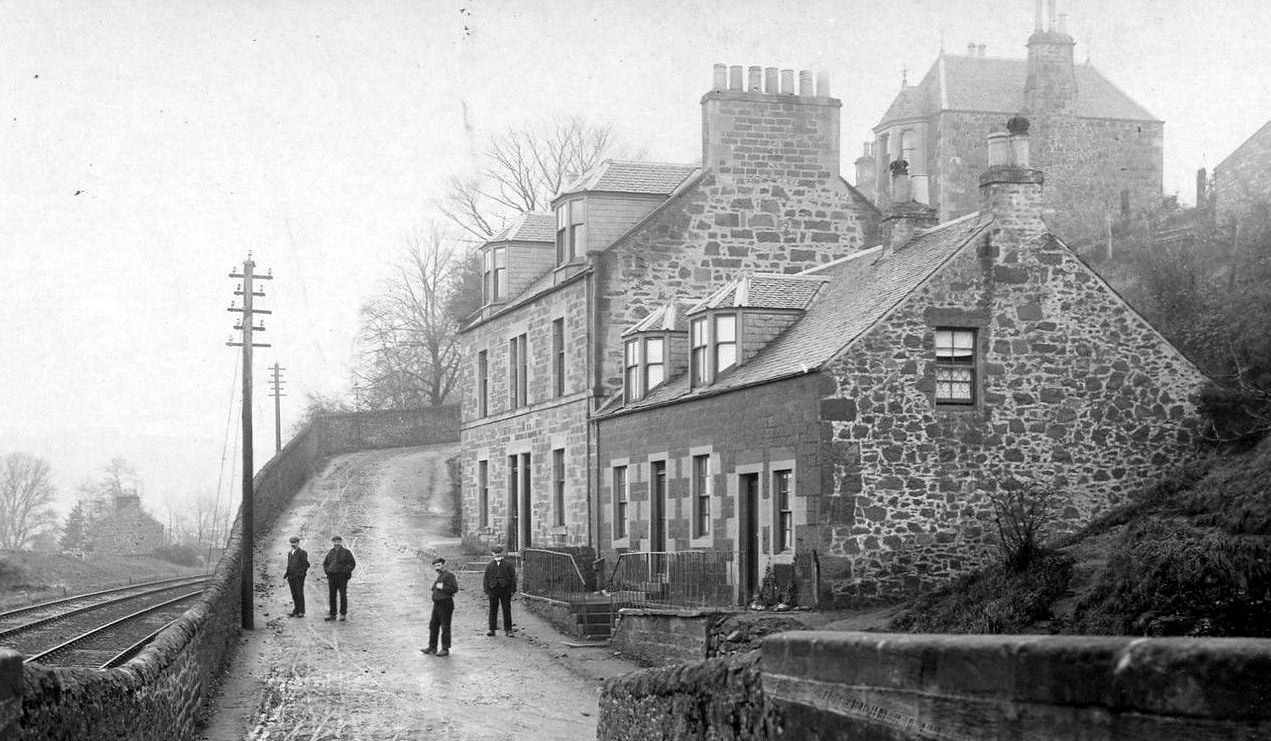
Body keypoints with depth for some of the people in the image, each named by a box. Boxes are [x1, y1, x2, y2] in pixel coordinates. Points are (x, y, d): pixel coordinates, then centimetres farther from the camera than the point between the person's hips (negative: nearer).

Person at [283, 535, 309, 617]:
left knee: (299, 594, -5)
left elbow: (306, 565, -7)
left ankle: (301, 612, -2)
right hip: (291, 577, 6)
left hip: (299, 577, -6)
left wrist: (300, 573, -17)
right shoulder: (290, 554, 18)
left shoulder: (302, 552, -4)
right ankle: (295, 611, 9)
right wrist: (286, 574, 9)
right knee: (294, 595, 6)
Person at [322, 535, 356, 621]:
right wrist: (327, 571, 9)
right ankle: (332, 614, 8)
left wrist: (346, 571, -11)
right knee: (331, 595, 3)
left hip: (342, 576, -4)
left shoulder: (346, 552, 1)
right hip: (331, 576, 4)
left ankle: (343, 614, 2)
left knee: (343, 595, -3)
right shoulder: (330, 552, 14)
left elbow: (352, 563, -2)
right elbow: (325, 563, 24)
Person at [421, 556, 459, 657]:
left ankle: (445, 649, 0)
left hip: (446, 604, -9)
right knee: (433, 625, 12)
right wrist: (434, 586, 8)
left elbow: (455, 588, -20)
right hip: (437, 604, 9)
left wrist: (442, 587, -18)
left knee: (445, 627, -5)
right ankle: (432, 647, 21)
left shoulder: (449, 576, -10)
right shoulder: (439, 577, 18)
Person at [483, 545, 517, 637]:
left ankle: (507, 630, 6)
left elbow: (513, 577, 4)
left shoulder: (508, 565, 5)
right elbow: (486, 579, 8)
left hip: (505, 590, -1)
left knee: (507, 611, 1)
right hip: (493, 590, 1)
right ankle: (491, 629, 9)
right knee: (493, 611, 3)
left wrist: (513, 590, -3)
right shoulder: (489, 566, 8)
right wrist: (486, 591, 0)